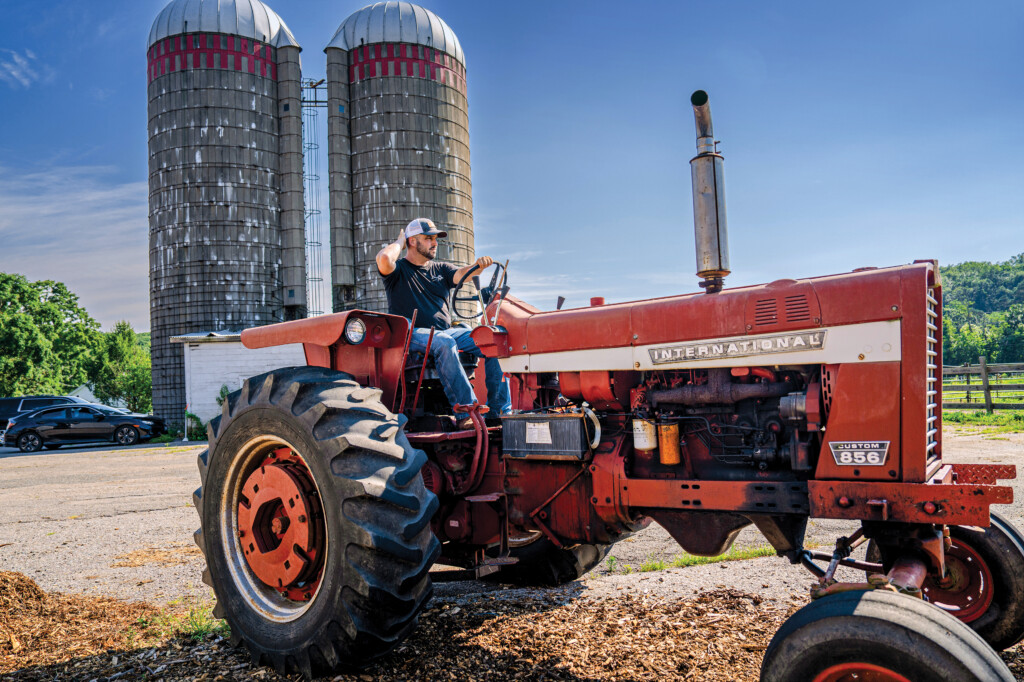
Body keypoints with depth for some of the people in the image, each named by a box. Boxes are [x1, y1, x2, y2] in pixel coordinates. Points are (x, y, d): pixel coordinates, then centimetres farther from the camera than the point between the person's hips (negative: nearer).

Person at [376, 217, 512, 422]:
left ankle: (499, 411, -15)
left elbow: (461, 275, 2)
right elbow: (384, 259, -18)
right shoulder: (399, 270, 6)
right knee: (444, 343, -38)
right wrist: (399, 242, 1)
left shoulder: (440, 269, 22)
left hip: (446, 331, 6)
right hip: (411, 333, -5)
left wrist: (478, 265, -20)